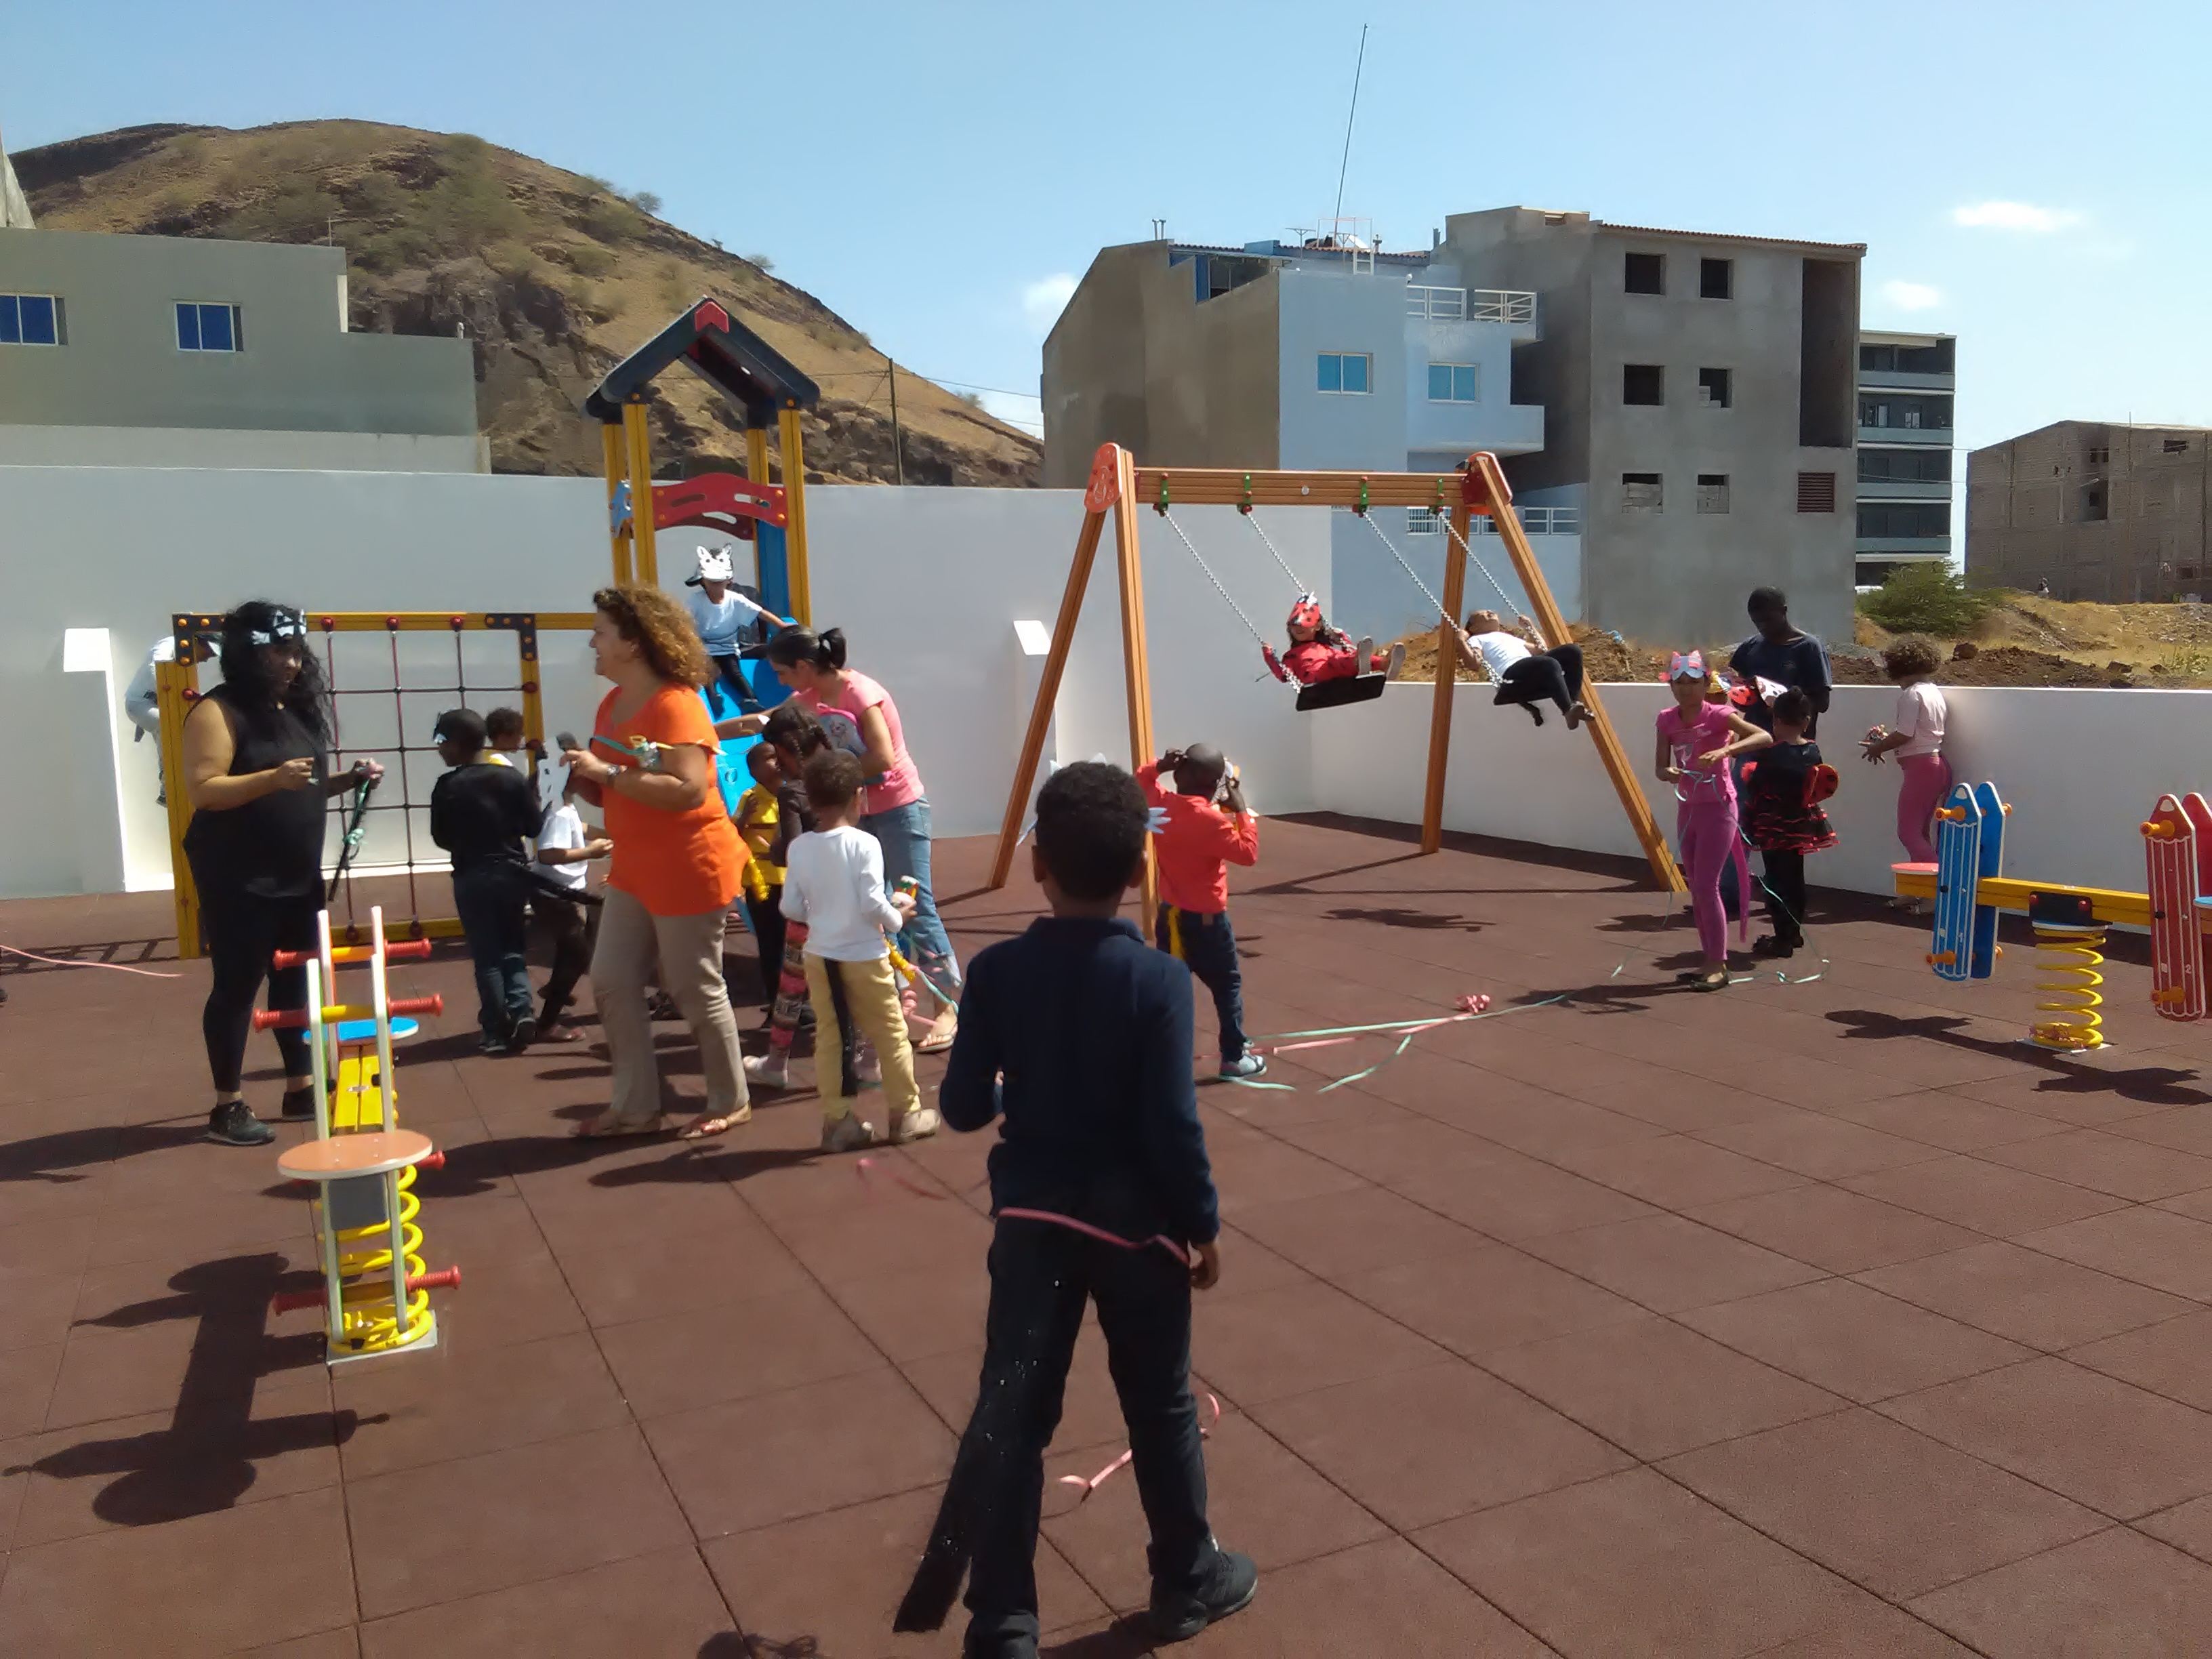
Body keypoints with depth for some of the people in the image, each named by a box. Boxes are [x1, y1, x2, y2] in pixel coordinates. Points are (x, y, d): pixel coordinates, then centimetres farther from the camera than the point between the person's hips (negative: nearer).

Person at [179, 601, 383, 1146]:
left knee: (297, 981, 12)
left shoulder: (298, 708, 12)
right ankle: (227, 1107, 8)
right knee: (236, 987, -1)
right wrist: (272, 777, -31)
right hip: (238, 880, -7)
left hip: (297, 876, 7)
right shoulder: (219, 711, -11)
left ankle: (300, 1089, 22)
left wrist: (347, 780, 3)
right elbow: (202, 791, -19)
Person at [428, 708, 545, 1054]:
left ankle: (497, 1031, 5)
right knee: (513, 949, 14)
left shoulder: (448, 787, -10)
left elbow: (442, 838, -3)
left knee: (486, 955, 5)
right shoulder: (513, 777, -3)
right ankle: (521, 1011, -3)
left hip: (472, 878, -2)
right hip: (513, 873, 3)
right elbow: (534, 827, 1)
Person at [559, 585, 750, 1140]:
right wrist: (585, 779, -5)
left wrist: (608, 772, -29)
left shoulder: (675, 704, -19)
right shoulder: (611, 706, 8)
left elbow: (689, 790, -30)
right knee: (611, 982, 8)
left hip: (688, 869, -9)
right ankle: (636, 1106, 18)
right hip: (633, 868, 9)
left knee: (696, 989, 2)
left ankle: (730, 1103, 19)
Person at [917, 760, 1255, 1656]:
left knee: (1011, 1414, 11)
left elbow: (963, 1106, -4)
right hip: (1135, 1222, -2)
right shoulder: (1158, 979, -17)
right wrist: (1202, 1224, -3)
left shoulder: (996, 970, -9)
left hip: (1032, 1218, 2)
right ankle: (1188, 1582, 36)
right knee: (1161, 1407, 18)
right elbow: (1173, 1125, -17)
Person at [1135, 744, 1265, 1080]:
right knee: (1228, 985, 9)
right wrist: (1242, 810, -15)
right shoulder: (1210, 819, -24)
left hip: (1170, 915, 6)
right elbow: (1249, 853, -21)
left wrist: (1160, 765, -3)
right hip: (1205, 919, -6)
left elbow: (1140, 780, 16)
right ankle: (1234, 1058, 14)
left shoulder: (1161, 802, -5)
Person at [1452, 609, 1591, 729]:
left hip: (1536, 674, 7)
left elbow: (1542, 651, 38)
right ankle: (1568, 711, -39)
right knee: (1549, 664, -35)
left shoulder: (1511, 637, 41)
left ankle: (1574, 703, -21)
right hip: (1511, 677, -7)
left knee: (1572, 651, -14)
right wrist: (1461, 640, 1)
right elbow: (1474, 663, 1)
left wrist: (1530, 627, 40)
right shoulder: (1476, 640, 22)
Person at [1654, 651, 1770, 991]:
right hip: (1687, 809, 6)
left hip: (1717, 808, -6)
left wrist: (1725, 750, -37)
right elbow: (1660, 766, 1)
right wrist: (1668, 773, -22)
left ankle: (1718, 965, 0)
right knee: (1697, 889, 11)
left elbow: (1765, 737, -24)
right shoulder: (1668, 720, 2)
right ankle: (1711, 961, 20)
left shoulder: (1718, 715, -13)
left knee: (1706, 886, -9)